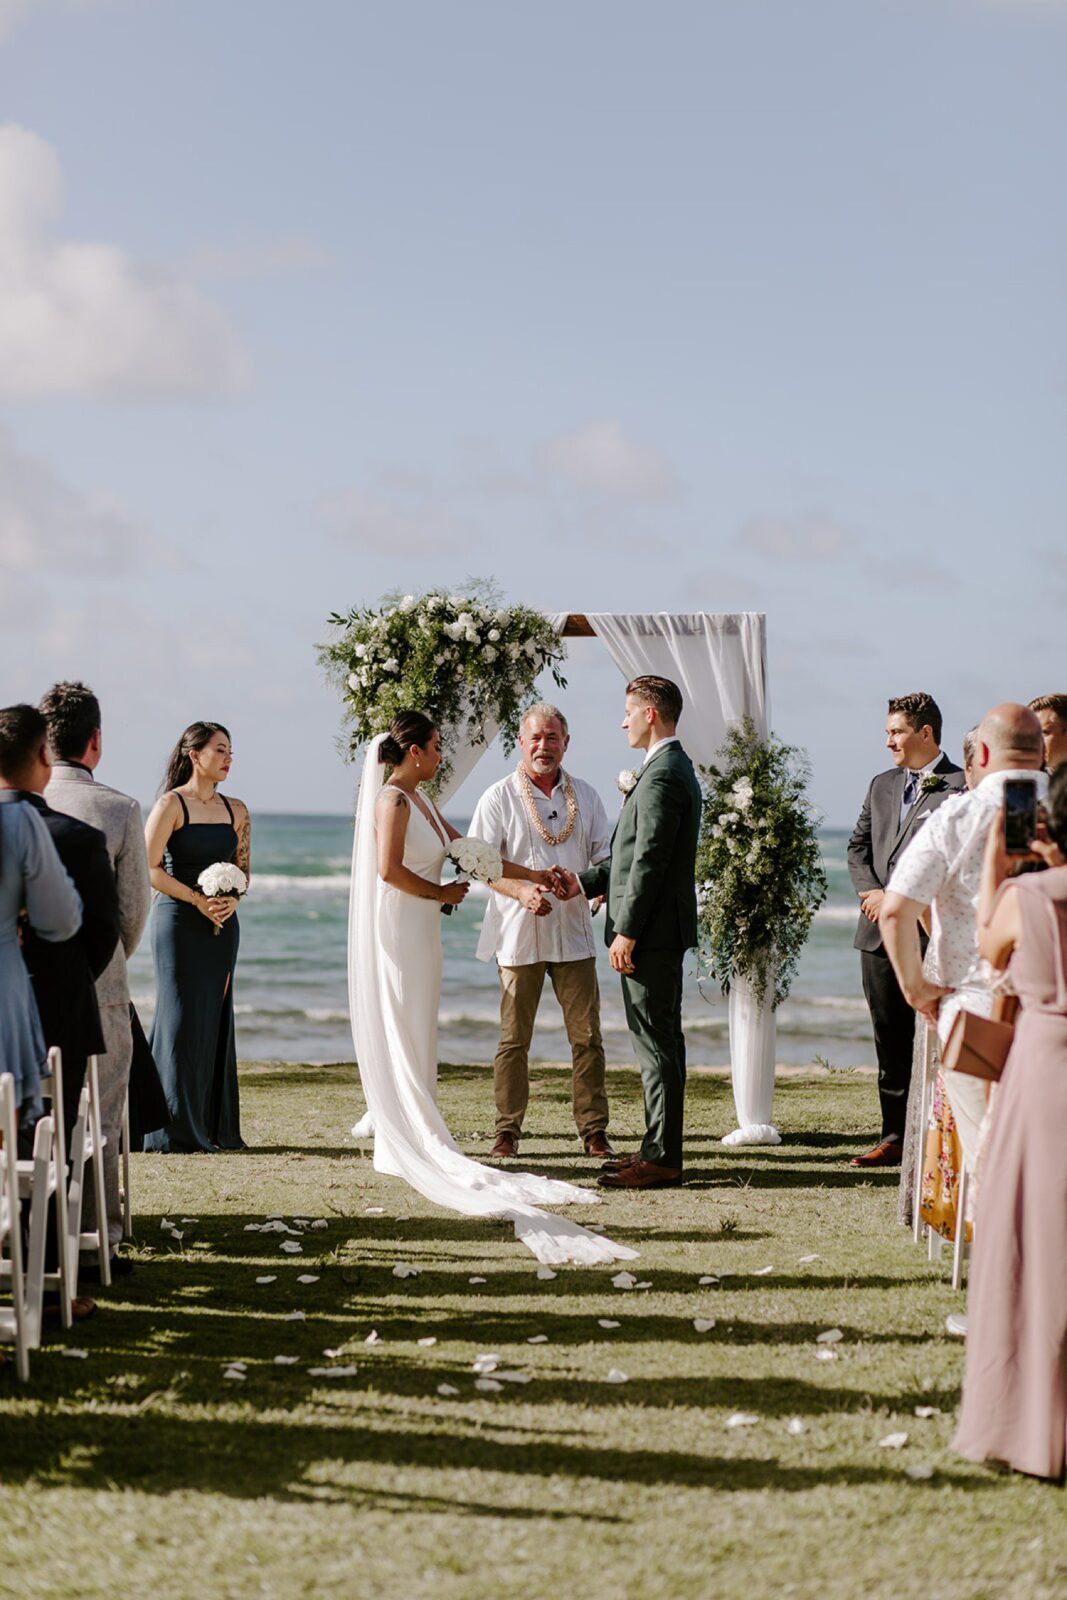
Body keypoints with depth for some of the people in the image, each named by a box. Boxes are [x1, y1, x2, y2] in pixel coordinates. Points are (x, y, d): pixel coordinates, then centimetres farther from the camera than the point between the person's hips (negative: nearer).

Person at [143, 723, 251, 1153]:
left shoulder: (235, 810, 11)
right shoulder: (171, 804, -7)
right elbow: (149, 868, -11)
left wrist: (231, 900, -5)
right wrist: (198, 900, -16)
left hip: (222, 924, 6)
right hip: (179, 920, -6)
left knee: (216, 1018, 7)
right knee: (182, 1017, -6)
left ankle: (214, 1126, 12)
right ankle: (175, 1128, -1)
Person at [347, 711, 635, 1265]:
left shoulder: (420, 800, 15)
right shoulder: (392, 800, -13)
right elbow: (389, 869, -23)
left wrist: (531, 875, 20)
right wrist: (440, 893, -10)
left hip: (420, 929, 9)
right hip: (396, 927, -9)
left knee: (414, 1036, 8)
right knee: (400, 1036, -7)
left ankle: (408, 1144, 10)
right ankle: (402, 1148, -5)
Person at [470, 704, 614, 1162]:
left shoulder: (585, 797, 11)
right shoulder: (499, 797, 1)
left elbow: (605, 859, 15)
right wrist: (521, 890, -21)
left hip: (573, 932, 2)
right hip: (519, 935, -2)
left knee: (587, 1036, 0)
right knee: (514, 1038, 1)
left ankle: (594, 1131, 7)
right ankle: (507, 1131, 9)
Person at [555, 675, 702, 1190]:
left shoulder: (661, 776, -17)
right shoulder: (674, 769, 17)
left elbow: (649, 861, -21)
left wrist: (626, 930, -19)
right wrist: (584, 882, 19)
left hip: (648, 934, -11)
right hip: (661, 933, 11)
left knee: (656, 1042, -7)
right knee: (660, 1040, 14)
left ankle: (661, 1158, -4)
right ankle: (659, 1148, 20)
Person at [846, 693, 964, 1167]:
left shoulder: (961, 788, -6)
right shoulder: (882, 785, 18)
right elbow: (858, 845, 17)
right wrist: (871, 891, -2)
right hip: (880, 932, 7)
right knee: (890, 1042, 10)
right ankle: (894, 1137, 15)